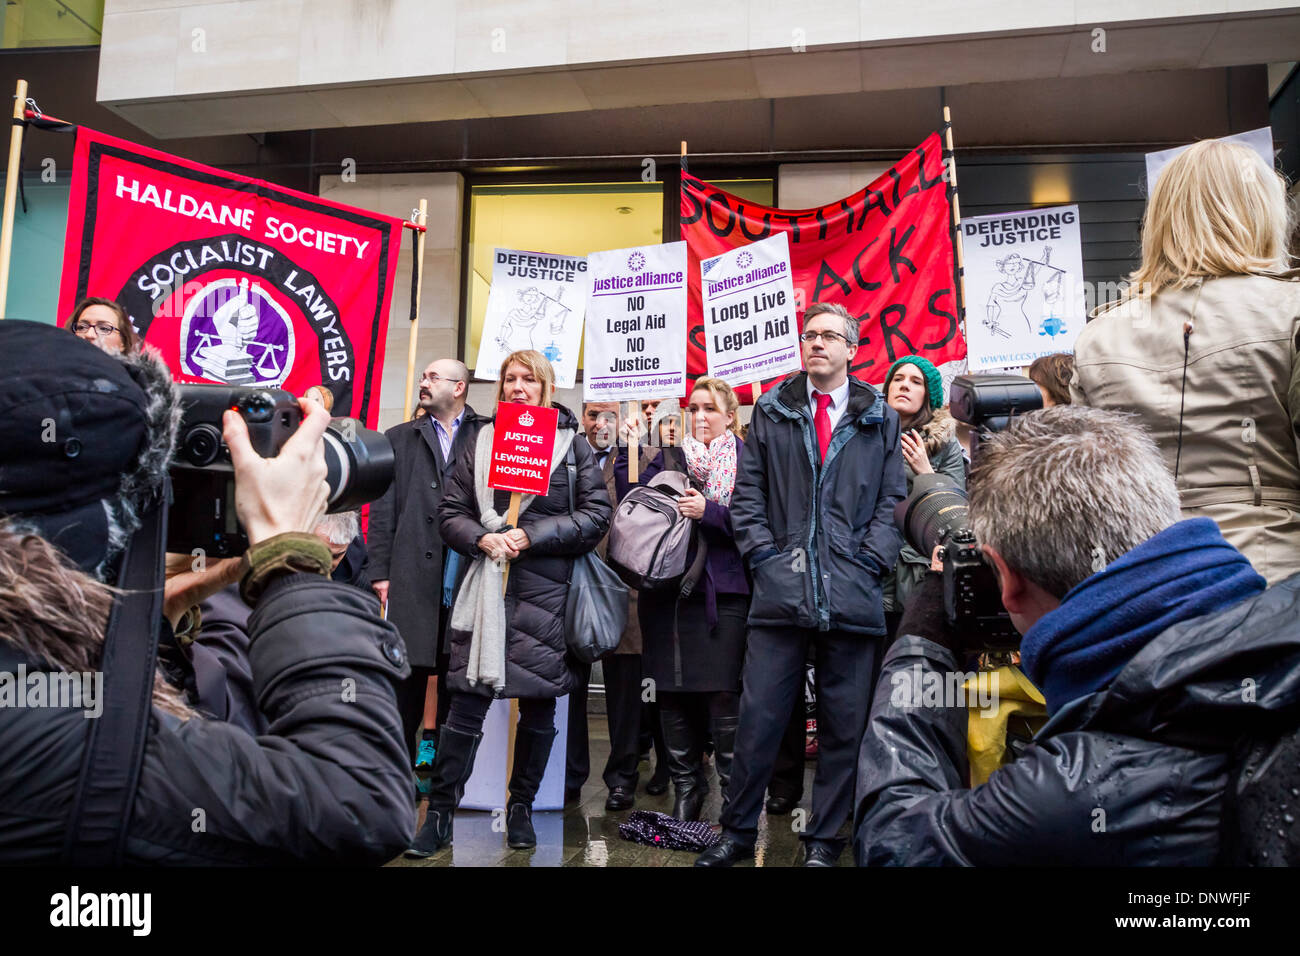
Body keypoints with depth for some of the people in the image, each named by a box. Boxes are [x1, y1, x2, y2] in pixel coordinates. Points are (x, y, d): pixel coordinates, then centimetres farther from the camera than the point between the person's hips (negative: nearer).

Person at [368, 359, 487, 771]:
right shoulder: (399, 438, 14)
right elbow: (383, 510, 9)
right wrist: (380, 572, 2)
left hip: (468, 574, -1)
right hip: (413, 574, 1)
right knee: (411, 670, 3)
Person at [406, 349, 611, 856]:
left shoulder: (572, 446, 7)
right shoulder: (480, 442, 12)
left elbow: (596, 515, -1)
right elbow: (450, 510, 10)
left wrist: (532, 537, -10)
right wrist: (482, 538, -10)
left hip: (546, 592, 0)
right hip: (486, 586, 1)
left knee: (539, 705, 8)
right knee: (467, 703, -2)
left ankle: (521, 808, 25)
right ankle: (439, 815, 9)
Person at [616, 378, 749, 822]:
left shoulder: (747, 460, 5)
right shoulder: (668, 460, 15)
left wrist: (707, 511, -15)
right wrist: (626, 452, -2)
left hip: (724, 593, -3)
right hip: (669, 590, 4)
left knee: (724, 694, -6)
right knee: (673, 695, 8)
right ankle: (686, 790, 24)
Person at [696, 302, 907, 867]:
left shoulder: (880, 419, 11)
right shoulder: (770, 412, 11)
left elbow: (892, 502, 8)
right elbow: (747, 493, 9)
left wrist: (868, 563, -3)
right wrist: (763, 556, -2)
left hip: (853, 593, 1)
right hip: (781, 588, 0)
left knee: (843, 725, 7)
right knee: (758, 718, 2)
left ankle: (825, 840, 23)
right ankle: (738, 831, 20)